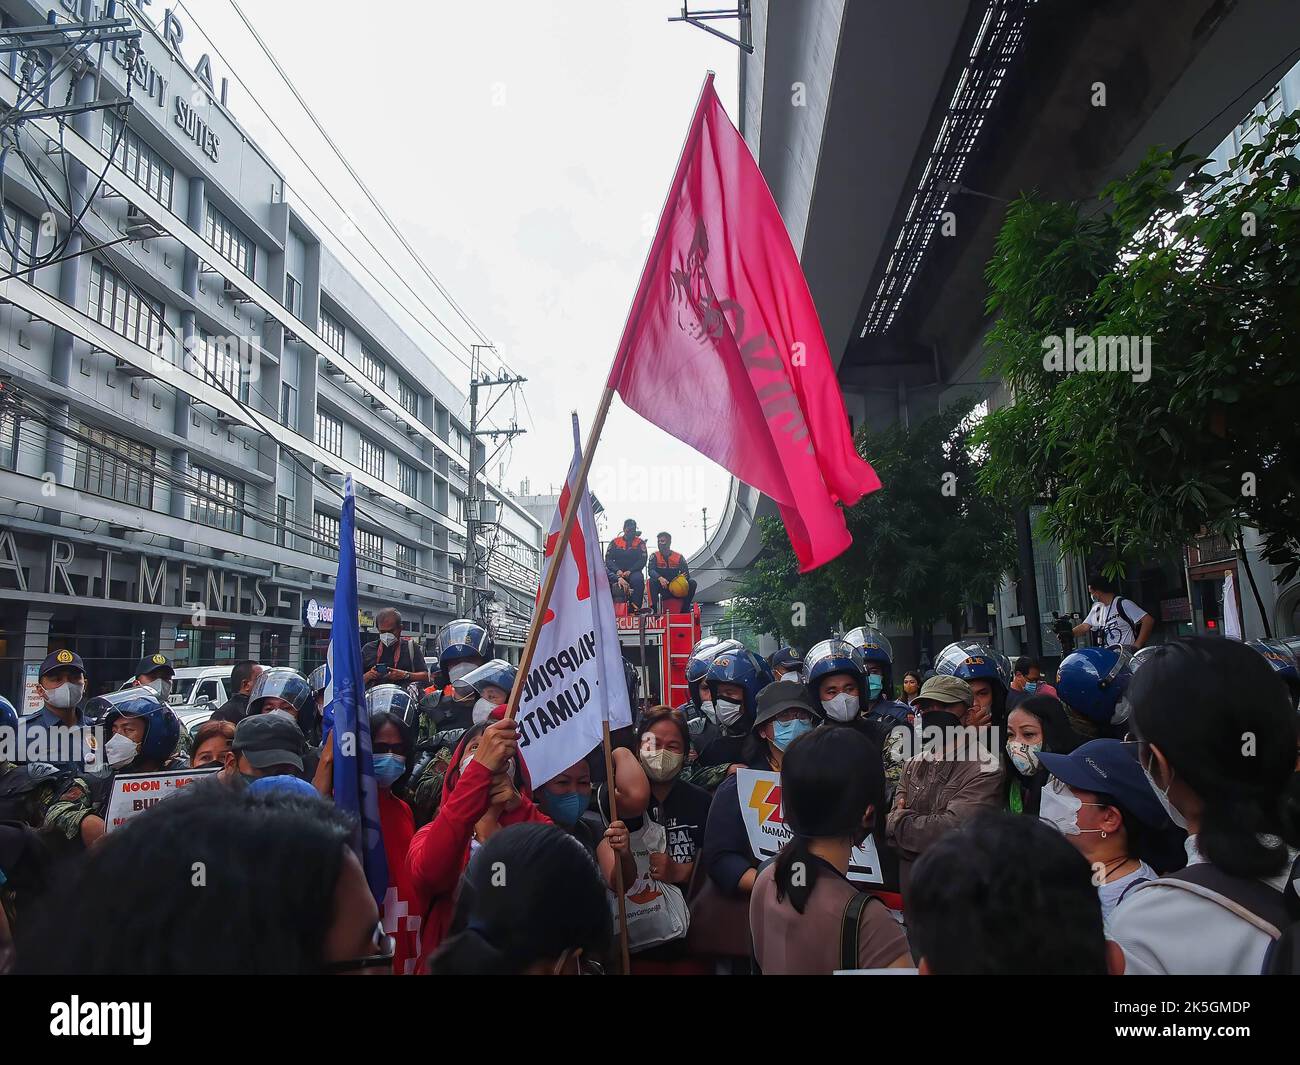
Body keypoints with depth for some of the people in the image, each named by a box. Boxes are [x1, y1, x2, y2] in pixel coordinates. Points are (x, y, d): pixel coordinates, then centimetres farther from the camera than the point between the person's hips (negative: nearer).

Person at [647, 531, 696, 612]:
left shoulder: (679, 557, 2)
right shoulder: (655, 556, 0)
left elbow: (686, 573, -5)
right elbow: (651, 571, -17)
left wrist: (682, 579, -29)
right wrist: (660, 578, -38)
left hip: (677, 588, 2)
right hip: (662, 589, -1)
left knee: (692, 582, -20)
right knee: (652, 581, -30)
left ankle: (684, 610, -15)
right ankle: (654, 609, -31)